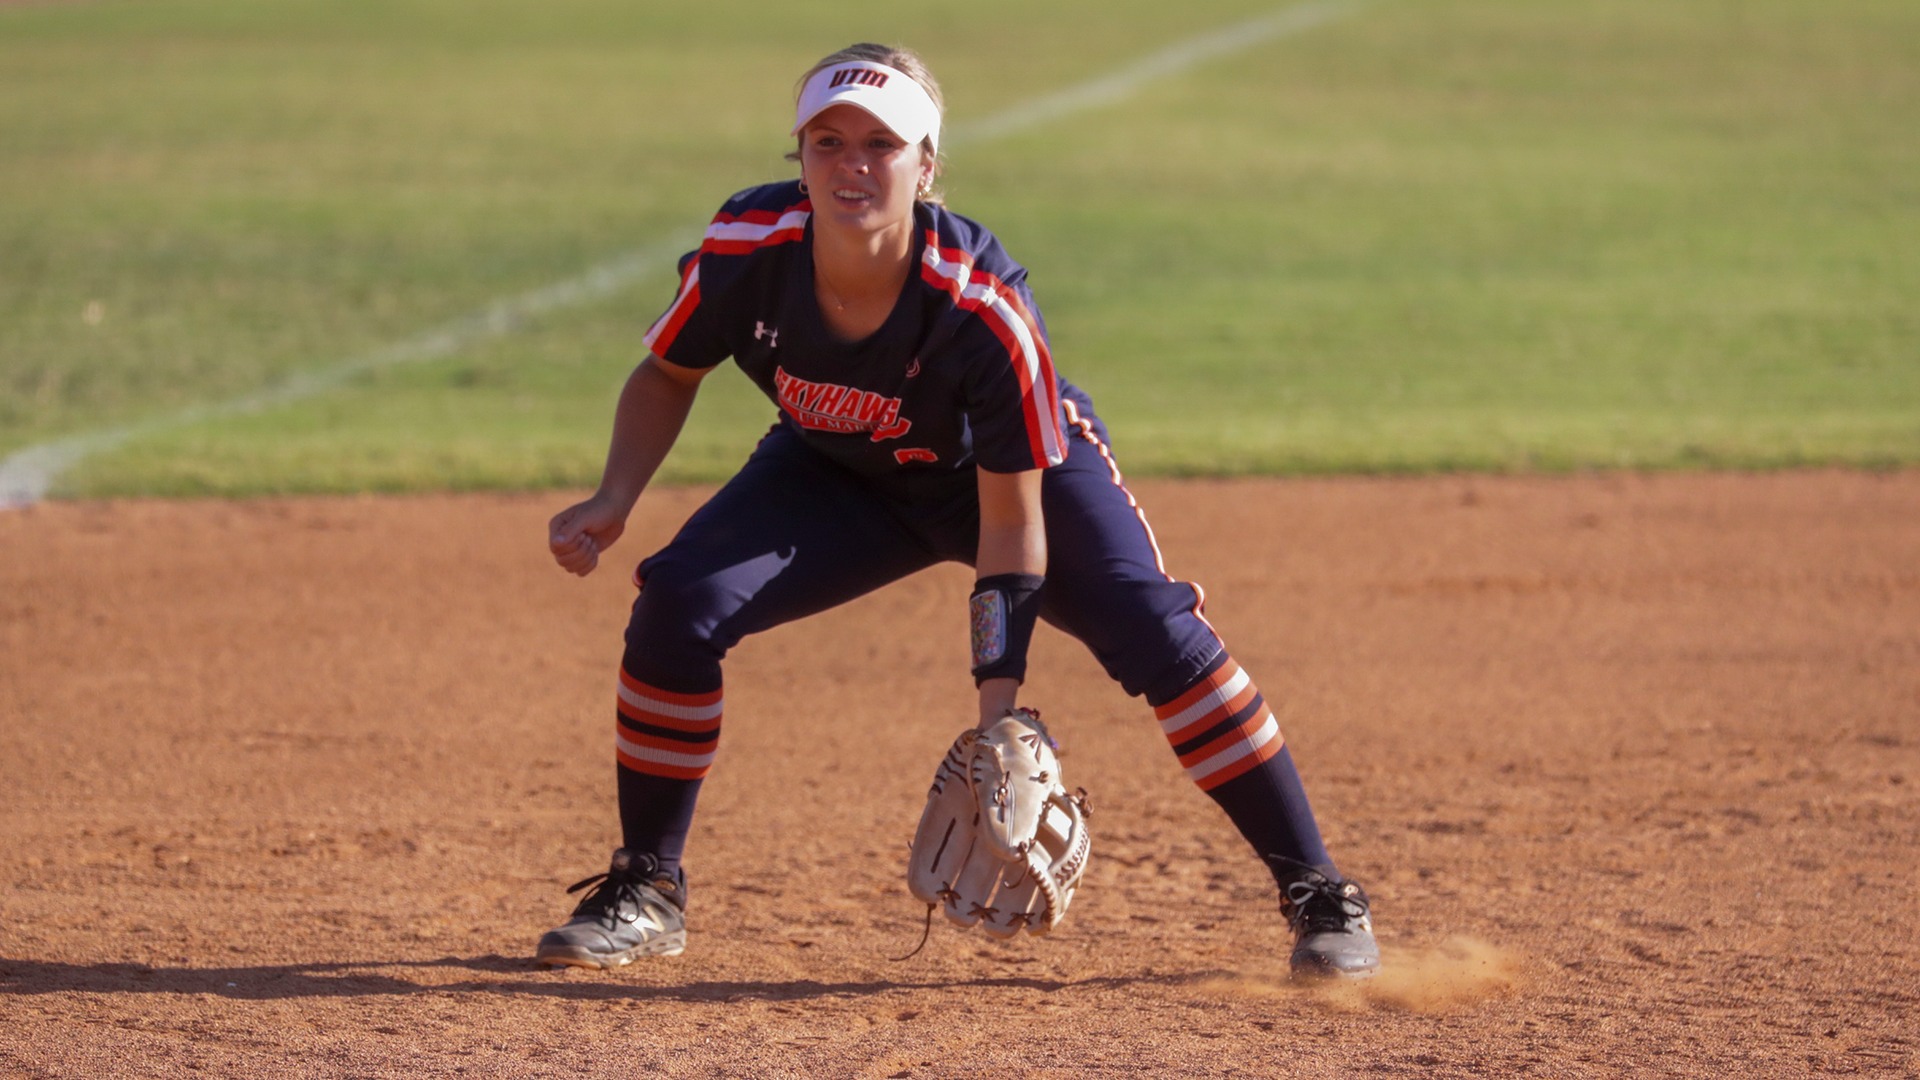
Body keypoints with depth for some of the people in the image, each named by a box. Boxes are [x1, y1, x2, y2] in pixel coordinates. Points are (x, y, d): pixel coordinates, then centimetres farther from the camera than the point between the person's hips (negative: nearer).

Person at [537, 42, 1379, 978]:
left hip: (1020, 468, -3)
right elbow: (670, 374, -6)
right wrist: (613, 503, -23)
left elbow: (1011, 519, -28)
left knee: (1154, 632, -24)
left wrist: (998, 708, -32)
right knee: (677, 603, -18)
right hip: (838, 475, 3)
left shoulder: (985, 306, -36)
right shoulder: (745, 249, -28)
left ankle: (1318, 894, -11)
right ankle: (646, 891, 2)